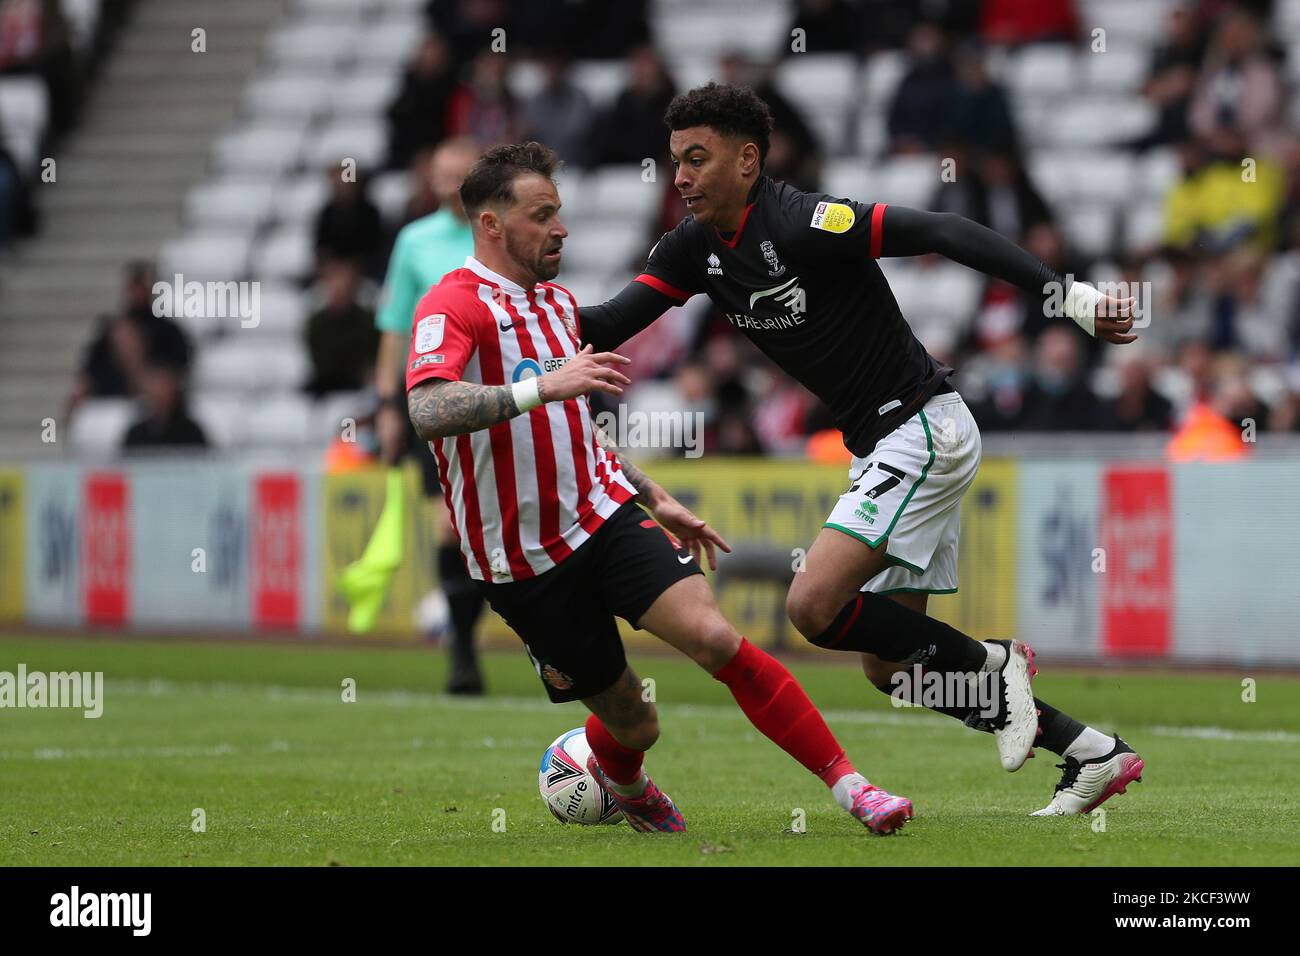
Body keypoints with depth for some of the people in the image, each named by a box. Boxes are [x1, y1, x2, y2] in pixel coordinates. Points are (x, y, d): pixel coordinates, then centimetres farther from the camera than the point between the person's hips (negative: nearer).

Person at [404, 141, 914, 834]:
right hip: (525, 563, -5)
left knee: (714, 638, -18)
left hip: (607, 514, 5)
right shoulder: (454, 305, -14)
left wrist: (657, 500, 25)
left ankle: (848, 785, -17)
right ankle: (619, 779, 41)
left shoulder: (558, 303, 13)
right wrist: (544, 387, -40)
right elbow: (428, 411, -33)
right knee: (631, 722, 3)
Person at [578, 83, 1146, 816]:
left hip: (924, 431, -9)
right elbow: (610, 325, 3)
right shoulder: (697, 246, 4)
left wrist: (1064, 293, -31)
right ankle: (1094, 754, 17)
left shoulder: (801, 224, -20)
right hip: (881, 448, 10)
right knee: (889, 664, 9)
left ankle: (990, 664, 0)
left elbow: (941, 233, -24)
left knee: (814, 605, -20)